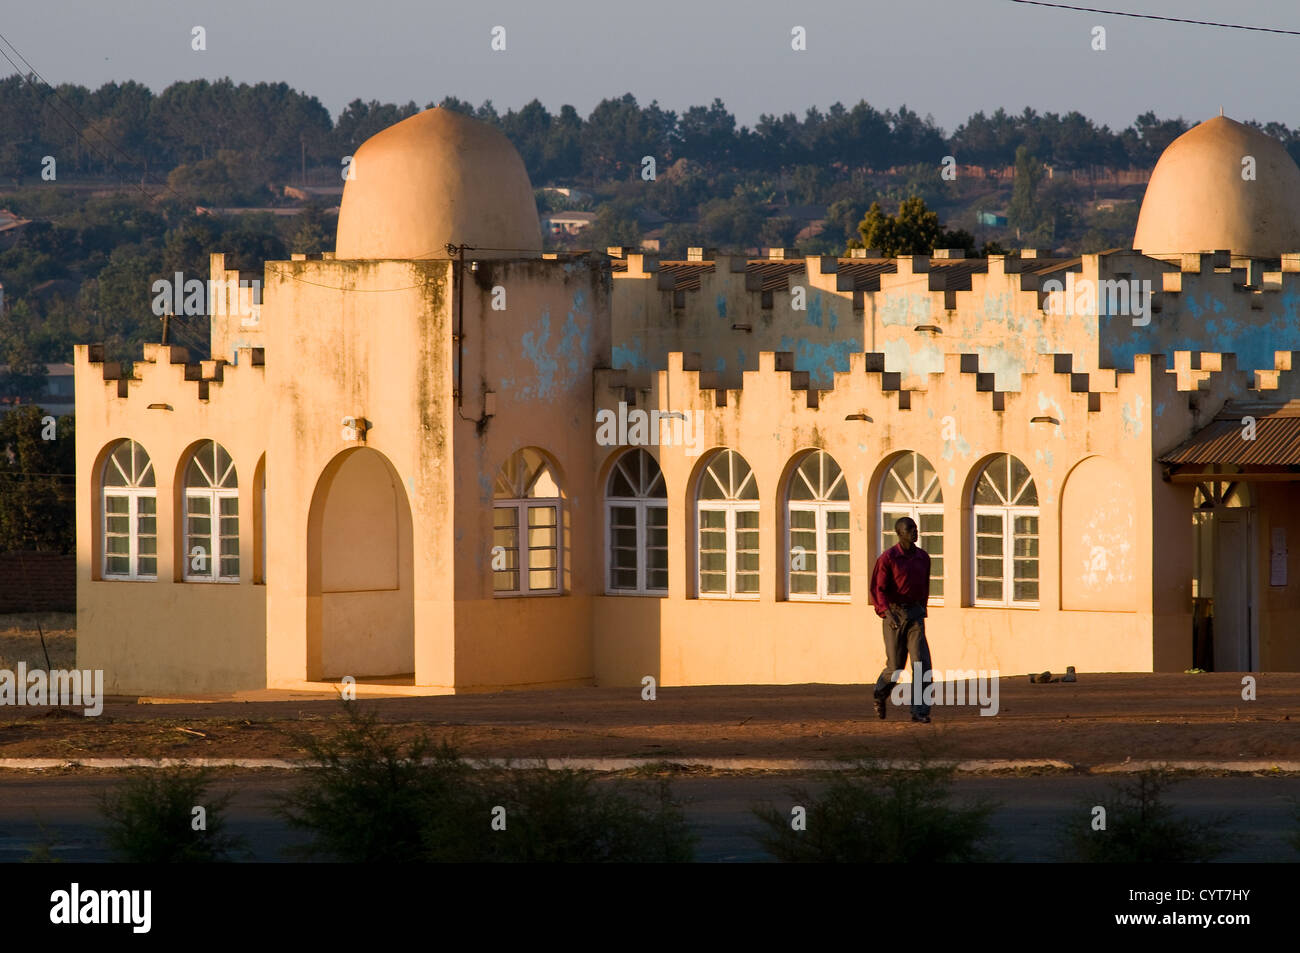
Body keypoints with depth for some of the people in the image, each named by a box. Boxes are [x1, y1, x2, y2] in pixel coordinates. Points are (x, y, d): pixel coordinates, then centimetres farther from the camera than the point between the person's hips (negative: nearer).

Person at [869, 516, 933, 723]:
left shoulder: (923, 557, 8)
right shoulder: (888, 558, -8)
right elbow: (878, 589, -12)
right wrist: (886, 613, -26)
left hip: (915, 614, 4)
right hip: (893, 613, -4)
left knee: (922, 662, -12)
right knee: (895, 666, 2)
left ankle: (919, 711, -11)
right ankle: (880, 694, 35)